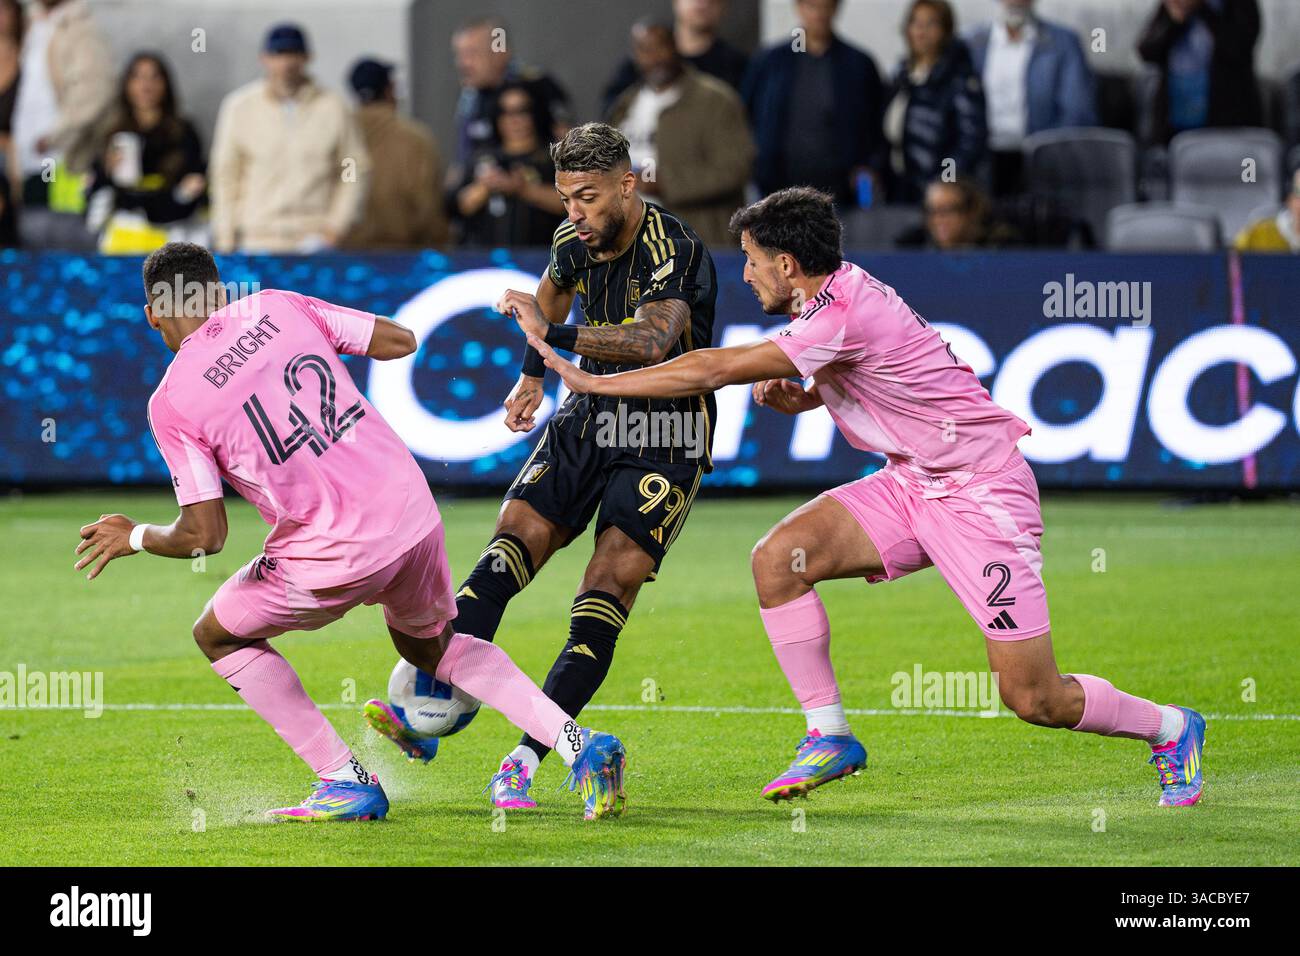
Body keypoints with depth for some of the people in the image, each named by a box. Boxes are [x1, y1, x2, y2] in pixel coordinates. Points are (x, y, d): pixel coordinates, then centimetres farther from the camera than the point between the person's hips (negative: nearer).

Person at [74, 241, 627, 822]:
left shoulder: (171, 402, -5)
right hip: (414, 513, 5)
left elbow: (203, 536, -6)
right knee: (430, 645, 32)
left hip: (334, 556, -5)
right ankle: (579, 745, 13)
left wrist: (134, 537, 14)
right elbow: (400, 341, 10)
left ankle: (347, 782, 13)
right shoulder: (277, 307, 7)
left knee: (218, 635, 20)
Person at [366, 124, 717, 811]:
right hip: (586, 421, 6)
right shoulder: (576, 240, 3)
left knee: (606, 594, -17)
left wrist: (553, 332, -42)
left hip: (665, 440, -6)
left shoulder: (674, 252, -20)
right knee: (512, 542, -14)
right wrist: (533, 374, 32)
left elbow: (653, 340, -39)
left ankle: (526, 760, -17)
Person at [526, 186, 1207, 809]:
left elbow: (710, 371, -26)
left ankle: (1170, 729, 20)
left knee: (1033, 698, -7)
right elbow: (831, 387, 23)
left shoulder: (843, 317, -27)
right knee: (778, 556, -12)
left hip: (984, 494, -9)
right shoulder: (836, 293, 2)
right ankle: (830, 739, -3)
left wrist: (591, 379, -19)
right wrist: (792, 398, -1)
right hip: (911, 483, 9)